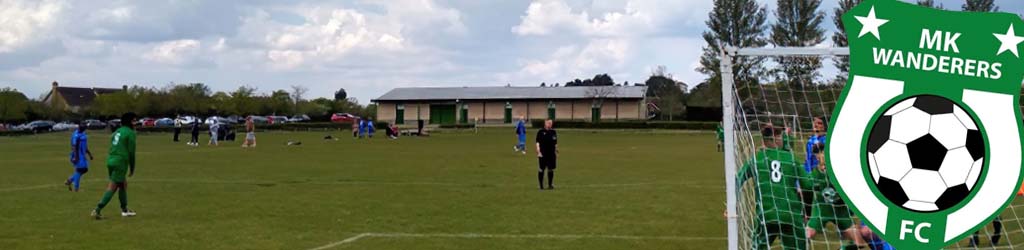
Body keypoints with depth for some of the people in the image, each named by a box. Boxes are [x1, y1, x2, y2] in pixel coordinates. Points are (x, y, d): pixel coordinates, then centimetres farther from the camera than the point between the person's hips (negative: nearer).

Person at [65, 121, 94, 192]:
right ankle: (75, 188, 2)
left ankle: (69, 180, 21)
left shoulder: (83, 134, 13)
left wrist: (89, 154, 23)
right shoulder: (76, 135, -17)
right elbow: (74, 147, -21)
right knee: (79, 170, -6)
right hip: (78, 156, -10)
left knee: (84, 169, 11)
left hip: (82, 155, 10)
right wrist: (75, 157, -26)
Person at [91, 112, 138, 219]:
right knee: (112, 187, -6)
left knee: (123, 184, 20)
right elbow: (131, 152, -8)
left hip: (110, 160, 8)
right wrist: (132, 168, 0)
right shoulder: (130, 133, -6)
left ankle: (124, 210, 27)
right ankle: (97, 210, -12)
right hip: (120, 163, -8)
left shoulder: (117, 131, 19)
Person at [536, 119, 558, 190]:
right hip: (543, 154, -4)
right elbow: (538, 143, -4)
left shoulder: (553, 132, 10)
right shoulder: (541, 132, -2)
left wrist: (556, 152, 13)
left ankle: (550, 184, 16)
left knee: (551, 169, 6)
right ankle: (541, 185, 9)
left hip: (552, 154, 4)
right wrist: (538, 152, -12)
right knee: (541, 169, 0)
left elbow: (555, 144, 16)